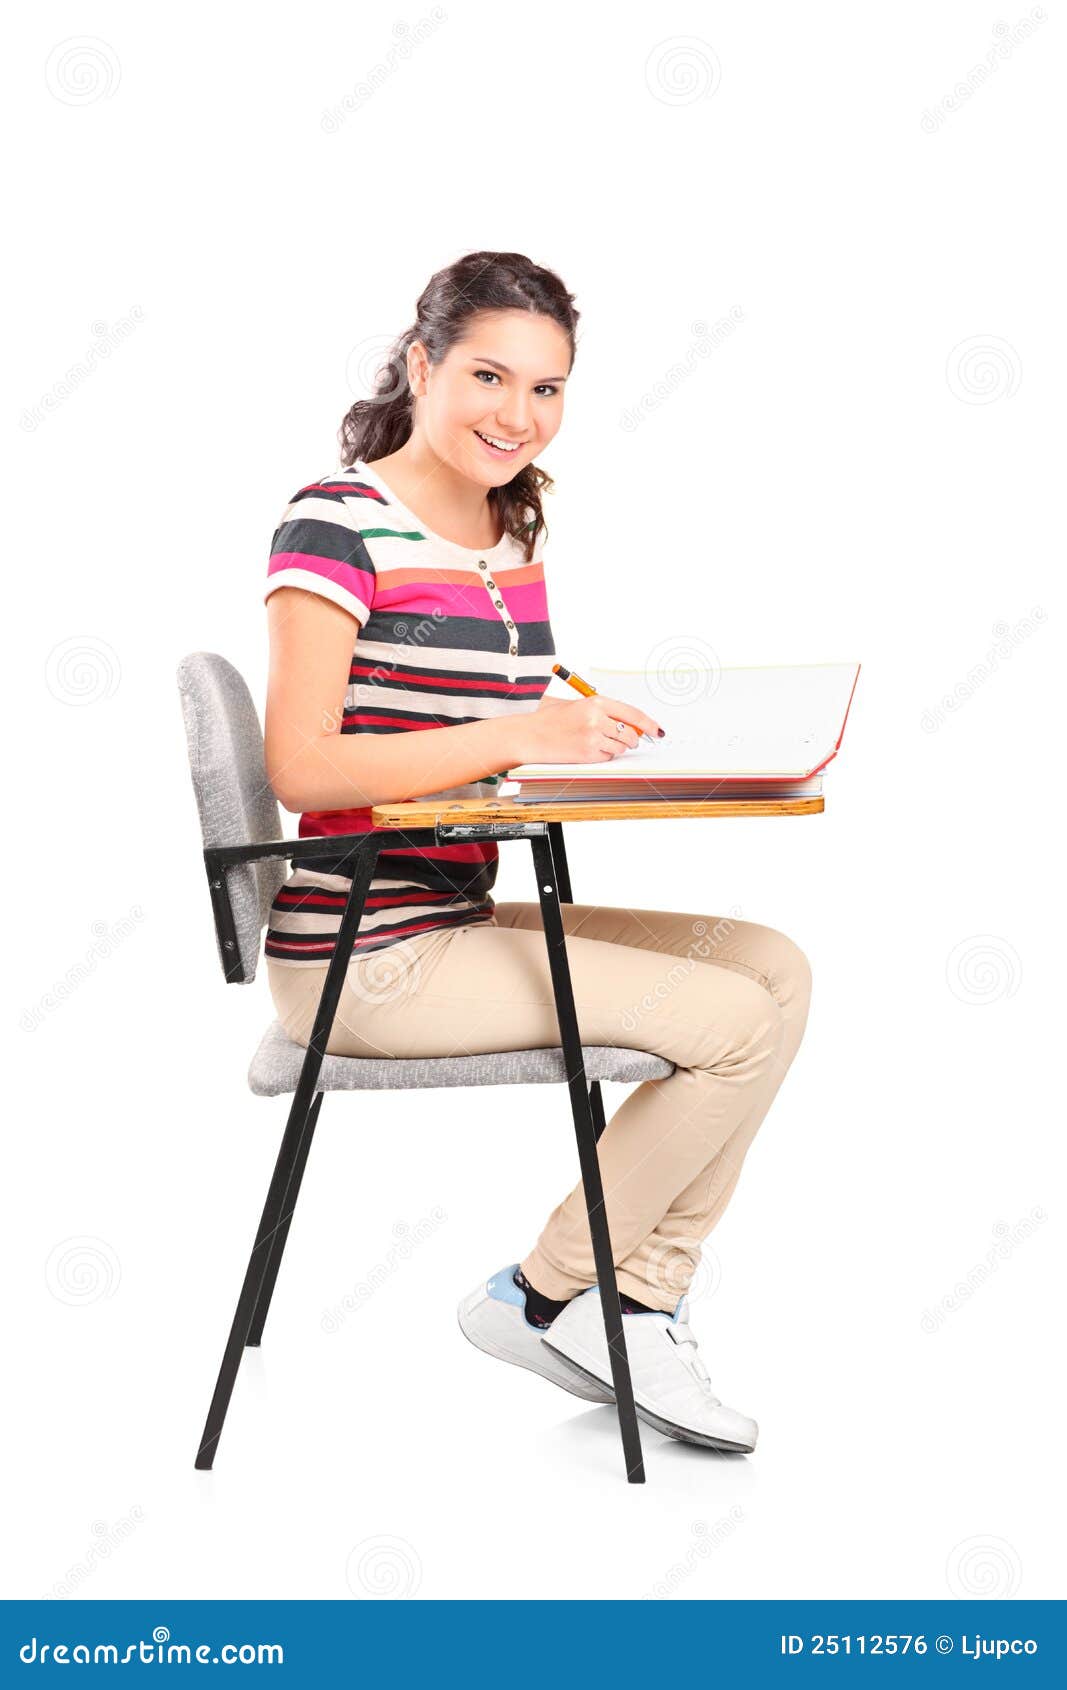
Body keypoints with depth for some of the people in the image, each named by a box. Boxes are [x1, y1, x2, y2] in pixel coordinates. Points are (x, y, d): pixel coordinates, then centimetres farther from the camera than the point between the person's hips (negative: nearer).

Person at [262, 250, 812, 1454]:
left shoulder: (516, 531, 12)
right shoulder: (338, 521, -13)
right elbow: (301, 767, -21)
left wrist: (599, 729, 1)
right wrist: (517, 734, -25)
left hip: (461, 922, 8)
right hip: (359, 959, -8)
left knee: (777, 967, 1)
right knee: (738, 1022, -13)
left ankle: (641, 1307, 5)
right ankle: (544, 1298, 5)